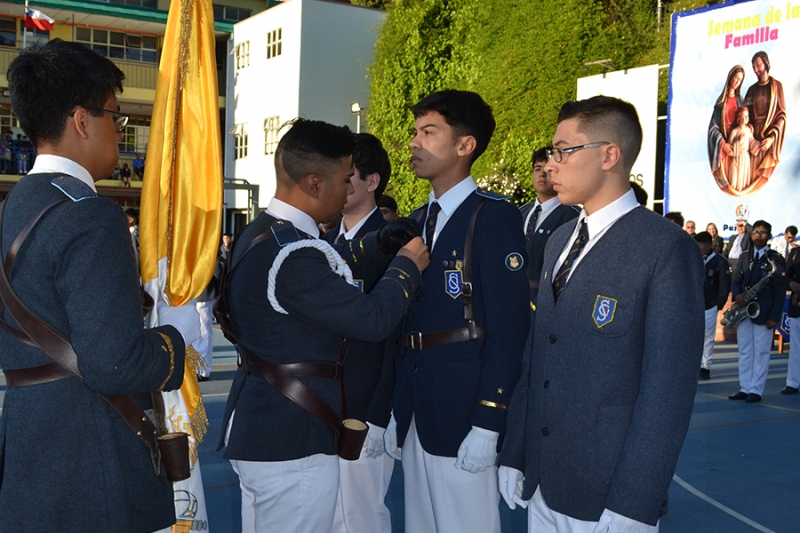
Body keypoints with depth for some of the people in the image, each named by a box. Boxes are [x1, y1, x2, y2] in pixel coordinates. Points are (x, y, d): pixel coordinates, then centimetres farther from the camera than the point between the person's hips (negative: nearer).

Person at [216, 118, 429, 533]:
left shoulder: (259, 233, 7)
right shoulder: (290, 253, -25)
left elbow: (319, 276, 20)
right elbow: (372, 319, -23)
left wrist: (379, 246, 11)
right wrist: (407, 266, -6)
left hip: (258, 425, 10)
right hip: (291, 440, -10)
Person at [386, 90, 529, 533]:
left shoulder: (493, 217, -9)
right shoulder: (416, 222, 14)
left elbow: (509, 327, -15)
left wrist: (487, 423, -18)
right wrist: (396, 412, 13)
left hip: (463, 419, -7)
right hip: (415, 417, 7)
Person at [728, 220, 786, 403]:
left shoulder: (776, 259, -2)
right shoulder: (744, 257, 13)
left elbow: (780, 291, -6)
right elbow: (736, 282, 12)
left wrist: (774, 316, -13)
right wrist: (737, 295, -11)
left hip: (763, 313, -5)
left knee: (761, 352, 0)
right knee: (744, 351, 8)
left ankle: (756, 390, 3)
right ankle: (744, 388, 13)